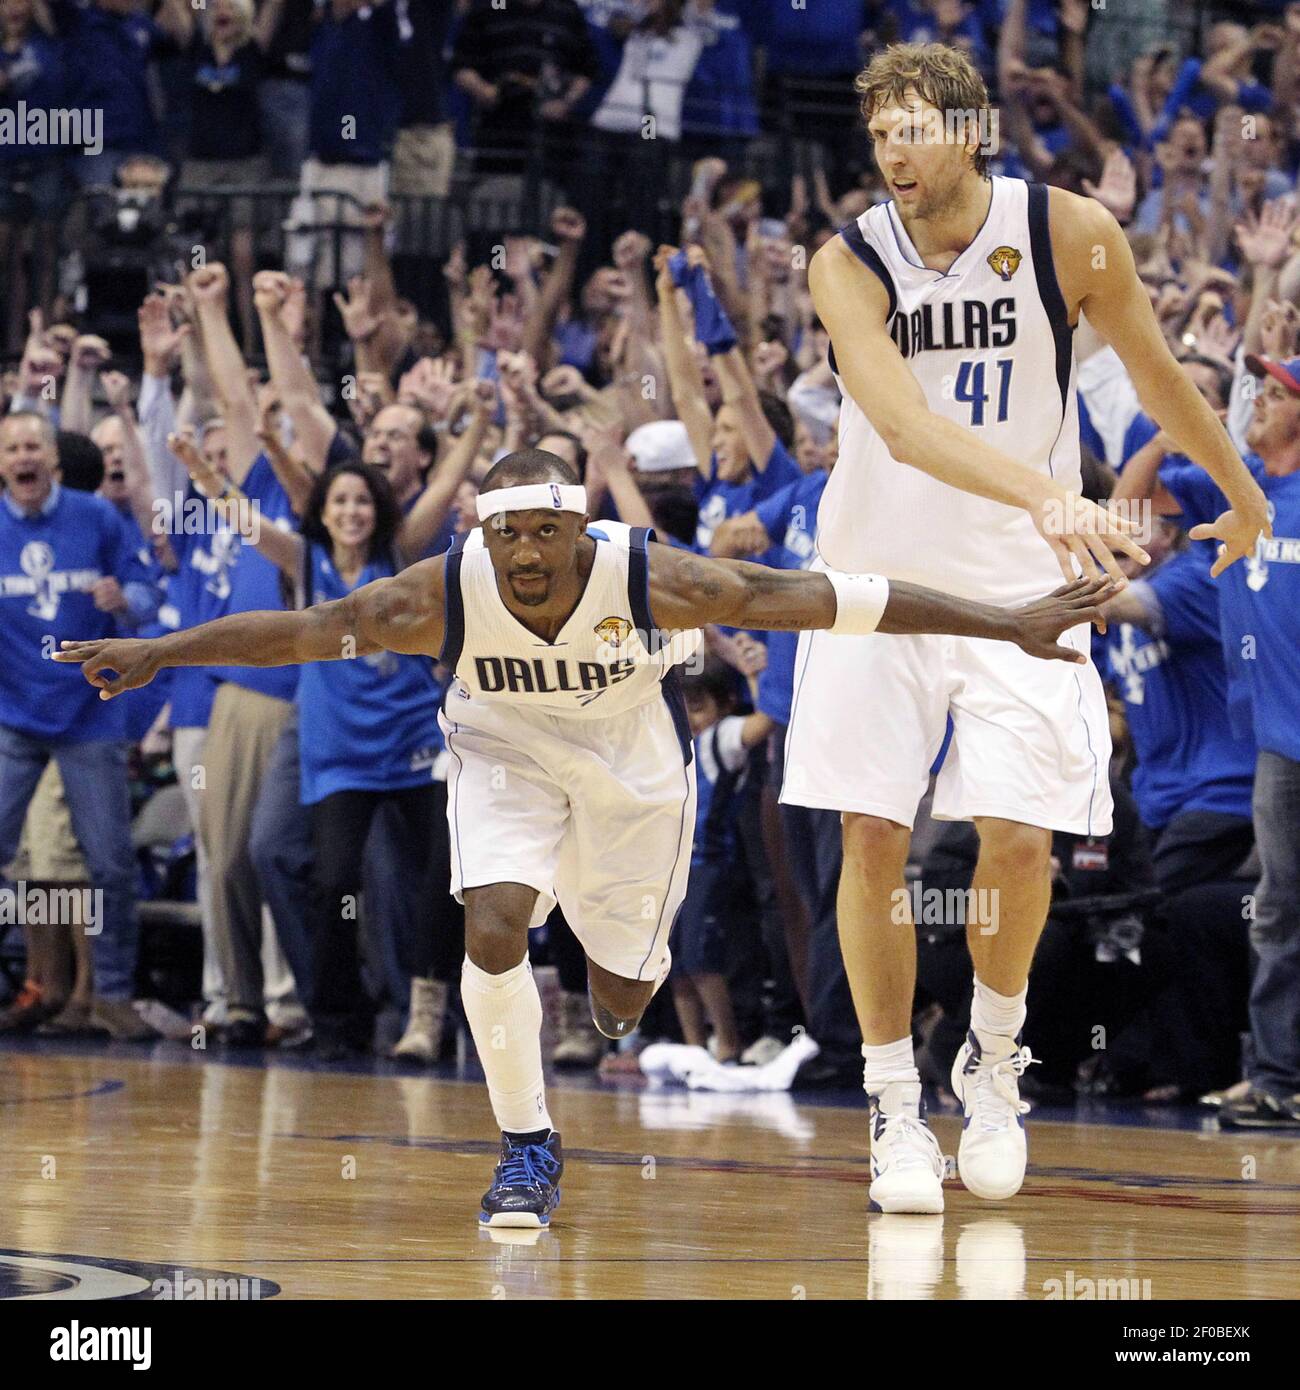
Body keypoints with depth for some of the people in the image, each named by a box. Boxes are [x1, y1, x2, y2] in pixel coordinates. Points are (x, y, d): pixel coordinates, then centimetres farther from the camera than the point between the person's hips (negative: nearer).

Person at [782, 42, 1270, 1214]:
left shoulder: (1071, 234, -11)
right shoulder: (850, 266, -15)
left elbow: (1153, 368, 7)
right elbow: (904, 426, -32)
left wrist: (1241, 492, 19)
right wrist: (1044, 494, -47)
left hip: (1021, 583, 0)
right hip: (880, 572, 0)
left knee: (1019, 839, -9)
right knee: (873, 839, -3)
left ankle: (992, 1061, 18)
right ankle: (894, 1105, 10)